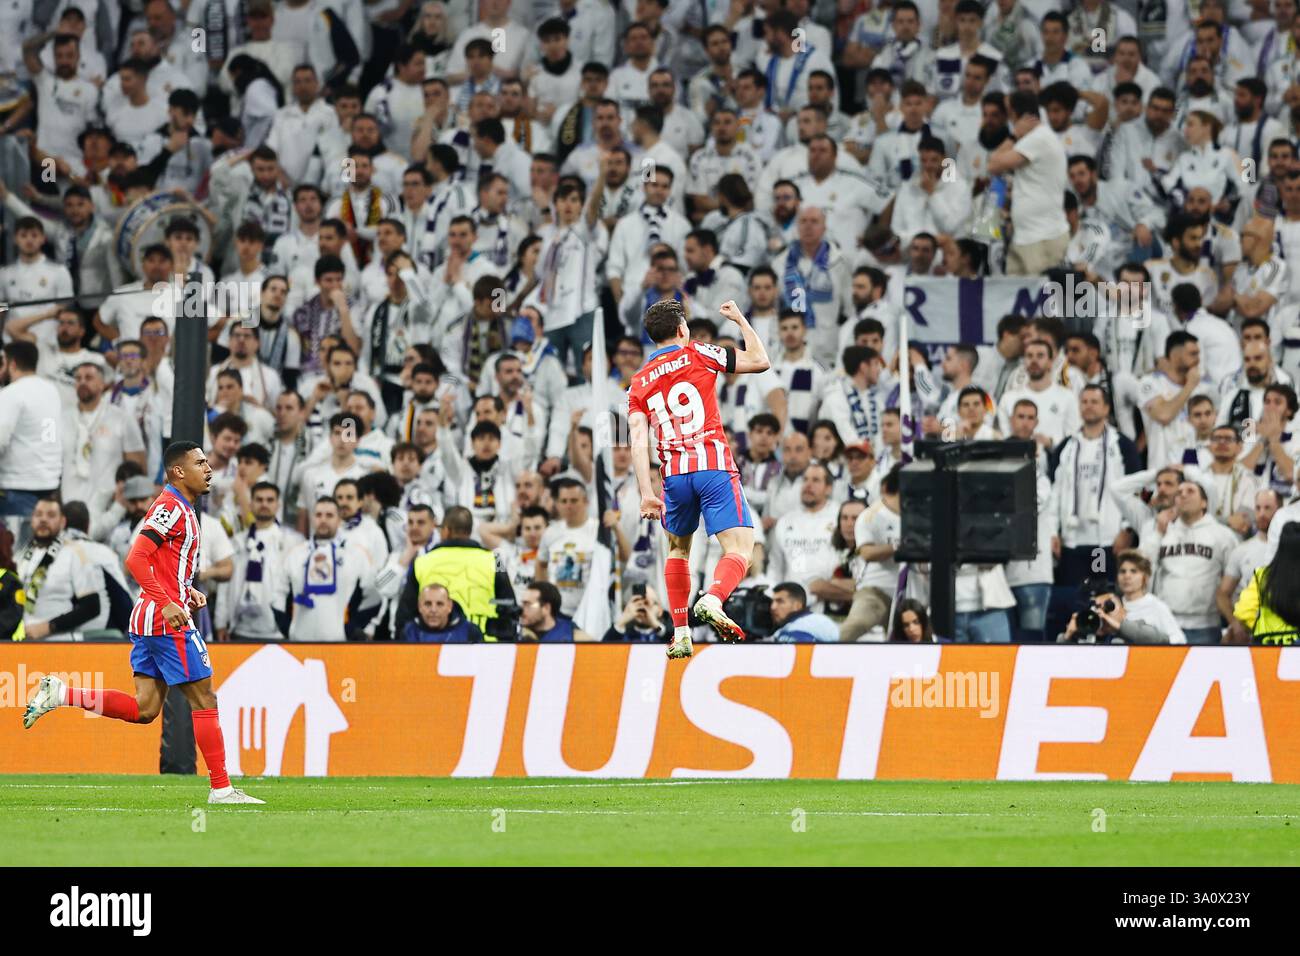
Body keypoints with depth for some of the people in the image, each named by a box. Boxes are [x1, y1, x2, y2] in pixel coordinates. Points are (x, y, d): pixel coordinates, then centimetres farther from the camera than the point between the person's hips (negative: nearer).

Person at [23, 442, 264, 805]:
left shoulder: (181, 509, 19)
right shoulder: (171, 508, -12)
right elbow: (136, 559, -21)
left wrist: (188, 592, 15)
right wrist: (166, 603, -27)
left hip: (148, 621, 10)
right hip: (167, 622, -10)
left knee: (144, 709, 7)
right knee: (204, 700, -4)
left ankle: (60, 693, 4)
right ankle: (221, 788, -1)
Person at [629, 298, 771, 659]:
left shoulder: (639, 383, 15)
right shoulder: (697, 355, 5)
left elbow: (639, 440, 3)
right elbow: (760, 361, 6)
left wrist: (647, 493, -2)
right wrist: (740, 319, 20)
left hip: (674, 474, 4)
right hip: (714, 466, -4)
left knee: (678, 548, 25)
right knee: (740, 549, -8)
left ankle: (680, 633, 20)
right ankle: (712, 600, -38)